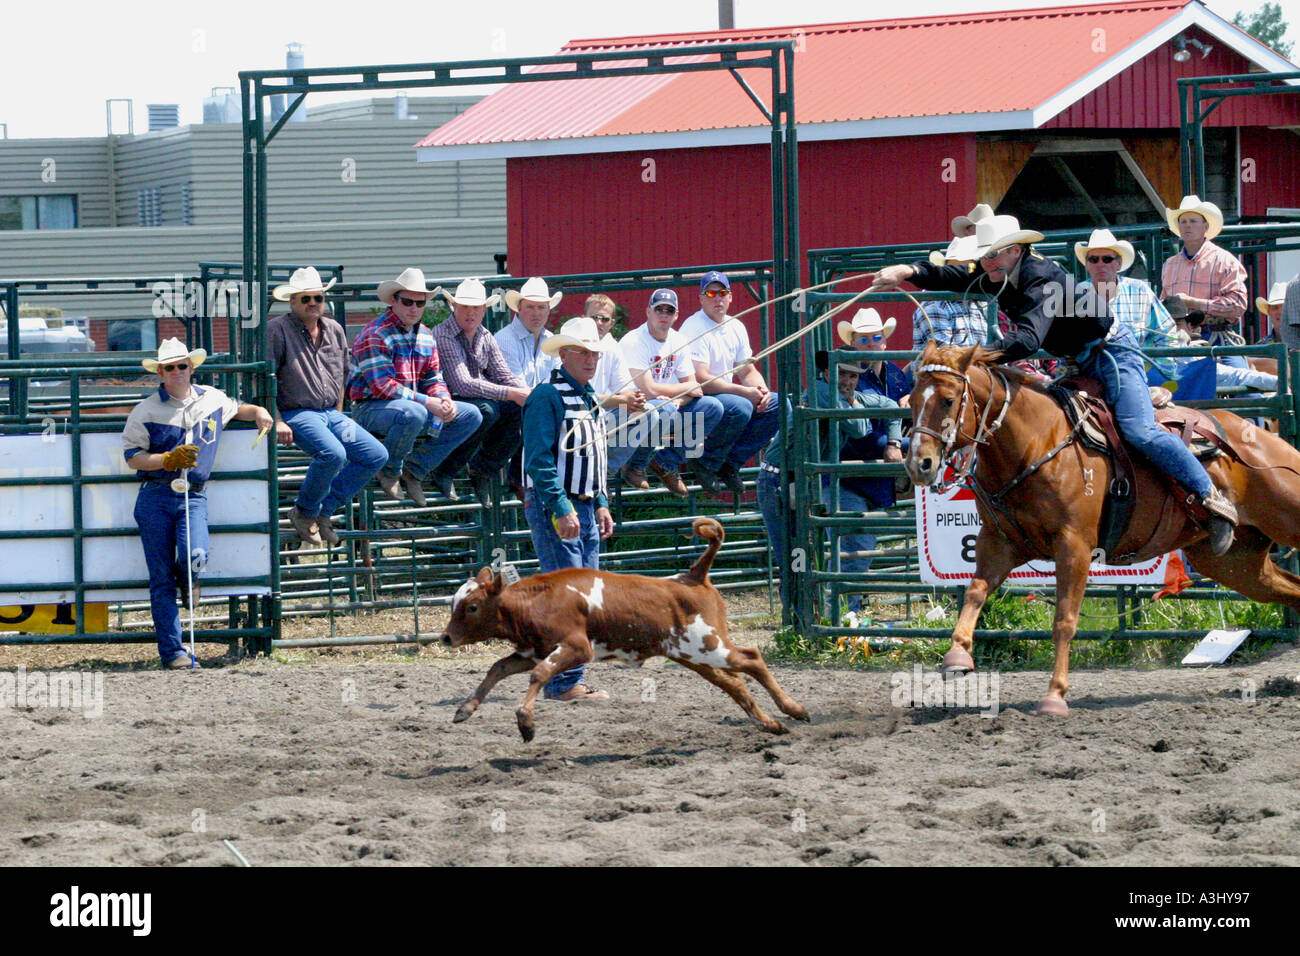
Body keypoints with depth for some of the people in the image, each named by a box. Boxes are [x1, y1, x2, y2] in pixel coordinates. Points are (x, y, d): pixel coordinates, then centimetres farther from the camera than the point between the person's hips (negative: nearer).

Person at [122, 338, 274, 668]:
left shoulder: (212, 399, 12)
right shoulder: (147, 411, 2)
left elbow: (238, 409, 33)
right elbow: (132, 457, 0)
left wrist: (260, 413, 13)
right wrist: (169, 460, -14)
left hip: (193, 496, 2)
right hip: (156, 497, -2)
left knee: (195, 556, -23)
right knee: (162, 578, -3)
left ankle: (188, 579, 16)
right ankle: (172, 651, 1)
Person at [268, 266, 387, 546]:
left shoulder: (334, 330, 15)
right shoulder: (278, 329, -5)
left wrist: (339, 415, 18)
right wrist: (276, 421, -16)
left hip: (331, 414, 7)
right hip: (296, 414, -7)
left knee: (377, 455, -7)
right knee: (333, 454, -33)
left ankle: (324, 509, 0)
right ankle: (304, 511, -10)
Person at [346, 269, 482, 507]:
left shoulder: (425, 336, 13)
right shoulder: (375, 335, -14)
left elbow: (433, 380, 14)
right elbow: (382, 386, -21)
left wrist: (445, 401, -11)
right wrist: (427, 402, -24)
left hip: (416, 408, 8)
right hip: (370, 408, -8)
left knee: (471, 415, -3)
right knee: (413, 413, -40)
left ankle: (414, 469, -4)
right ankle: (389, 471, -13)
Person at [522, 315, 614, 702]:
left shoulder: (590, 400, 17)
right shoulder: (547, 397, -12)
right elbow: (539, 460, -18)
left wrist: (601, 504, 17)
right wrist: (562, 509, -23)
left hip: (584, 507, 9)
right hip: (554, 507, -9)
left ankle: (570, 680, 14)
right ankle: (564, 682, -12)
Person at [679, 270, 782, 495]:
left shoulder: (735, 328, 13)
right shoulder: (694, 328, -14)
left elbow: (748, 371, 16)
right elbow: (701, 380, -23)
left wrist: (762, 392, -8)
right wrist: (745, 392, -22)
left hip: (726, 395, 9)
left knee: (779, 405, -4)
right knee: (740, 407, -34)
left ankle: (730, 463, -3)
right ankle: (706, 463, -15)